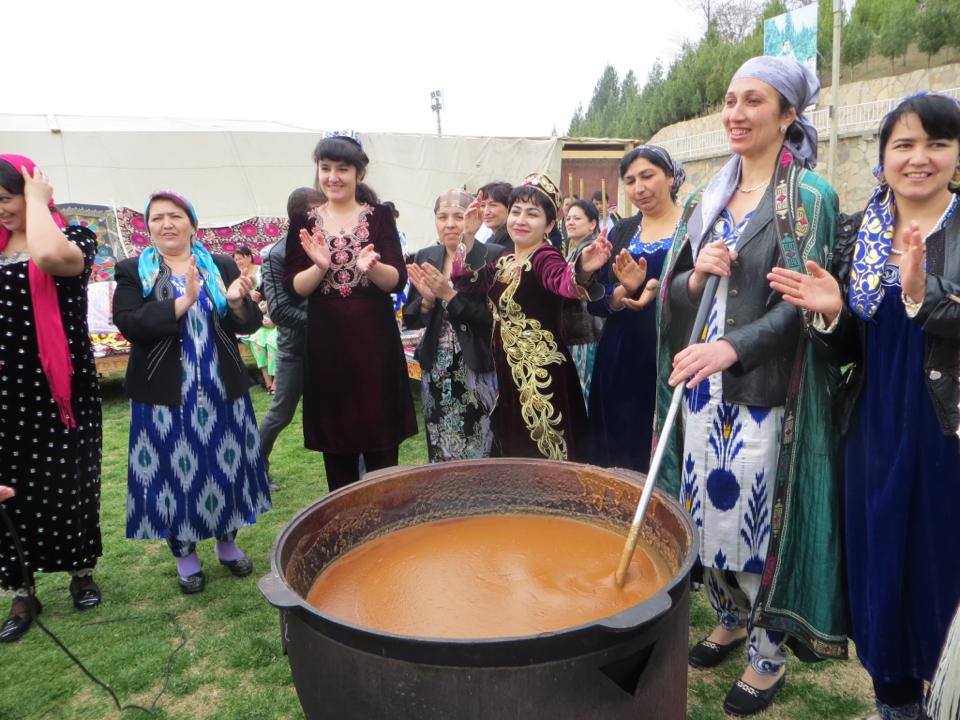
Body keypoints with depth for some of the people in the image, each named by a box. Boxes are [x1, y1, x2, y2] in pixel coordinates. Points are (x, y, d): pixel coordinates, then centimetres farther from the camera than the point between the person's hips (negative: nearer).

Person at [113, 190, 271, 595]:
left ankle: (227, 543, 31)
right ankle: (184, 556, 25)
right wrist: (183, 302, -23)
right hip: (166, 393, -2)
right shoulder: (132, 271, 0)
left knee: (226, 466, 11)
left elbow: (250, 324, 2)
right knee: (175, 471, 6)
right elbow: (129, 324, -14)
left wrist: (237, 302, -20)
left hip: (222, 389, 2)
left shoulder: (222, 267, 6)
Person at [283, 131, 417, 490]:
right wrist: (320, 266, -19)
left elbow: (398, 280, -6)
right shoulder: (303, 222, 6)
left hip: (375, 343, -1)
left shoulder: (379, 216, 3)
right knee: (336, 450, 9)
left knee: (382, 452, 4)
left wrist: (370, 266, -27)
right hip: (326, 346, 2)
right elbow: (294, 287, 0)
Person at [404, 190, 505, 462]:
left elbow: (495, 318, -15)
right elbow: (410, 319, 7)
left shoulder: (495, 257, -9)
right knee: (439, 457, 13)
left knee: (480, 458, 3)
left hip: (479, 373, -4)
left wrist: (450, 295, -21)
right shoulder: (425, 258, 5)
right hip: (435, 374, 4)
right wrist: (427, 299, -12)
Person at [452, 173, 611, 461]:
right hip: (507, 369, 8)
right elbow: (464, 281, 9)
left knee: (545, 457, 1)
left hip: (541, 371, -8)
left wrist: (582, 270, -59)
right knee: (514, 450, 21)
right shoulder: (503, 262, 10)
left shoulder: (544, 257, -16)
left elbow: (562, 280, -36)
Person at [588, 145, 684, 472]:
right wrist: (624, 291, -13)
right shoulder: (622, 231, 13)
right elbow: (595, 301, 8)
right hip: (620, 361, 4)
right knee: (617, 457, 8)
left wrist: (660, 291, -22)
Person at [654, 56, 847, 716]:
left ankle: (770, 656, 22)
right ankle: (731, 619, 36)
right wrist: (696, 273, -10)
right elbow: (675, 290, 13)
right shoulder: (710, 198, 11)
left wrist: (731, 347, -29)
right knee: (707, 505, 13)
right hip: (703, 376, 6)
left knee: (759, 513, 1)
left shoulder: (809, 197, -7)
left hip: (766, 385, -5)